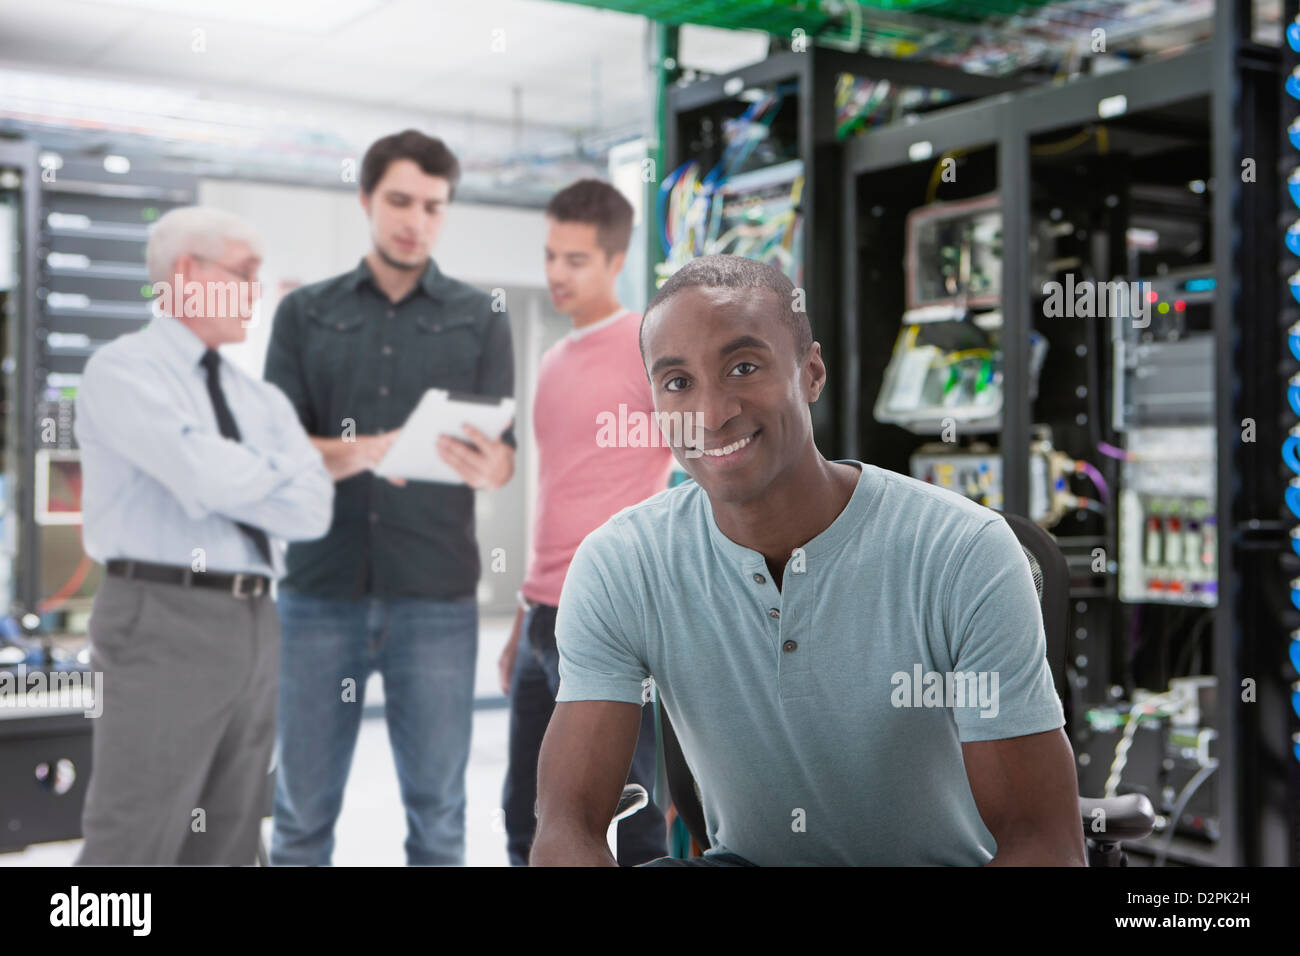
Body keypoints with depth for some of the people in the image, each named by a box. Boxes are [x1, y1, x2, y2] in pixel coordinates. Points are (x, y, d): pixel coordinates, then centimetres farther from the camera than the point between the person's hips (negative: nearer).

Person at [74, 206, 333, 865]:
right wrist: (276, 469, 0)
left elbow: (312, 508, 2)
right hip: (163, 620, -7)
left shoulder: (261, 399, 17)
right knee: (133, 845, -5)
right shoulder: (124, 370, -3)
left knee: (225, 844, 11)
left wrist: (230, 478, -10)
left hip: (254, 625, 7)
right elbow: (209, 477, -18)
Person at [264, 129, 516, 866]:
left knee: (436, 810, 6)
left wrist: (487, 466, -25)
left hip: (436, 592, 0)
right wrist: (363, 452, -20)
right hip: (320, 586, 1)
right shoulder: (304, 313, 9)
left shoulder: (480, 319, 8)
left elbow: (505, 460, 0)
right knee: (303, 810, 7)